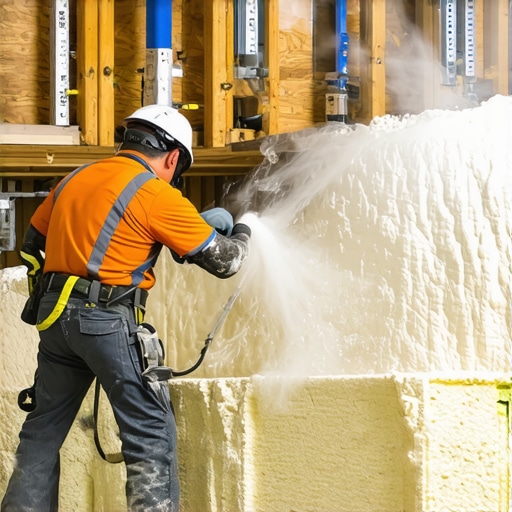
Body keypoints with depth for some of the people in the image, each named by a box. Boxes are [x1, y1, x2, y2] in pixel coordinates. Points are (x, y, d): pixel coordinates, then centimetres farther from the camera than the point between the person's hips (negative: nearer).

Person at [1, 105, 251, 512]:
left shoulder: (73, 181, 14)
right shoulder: (158, 195, -6)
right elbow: (224, 261, -1)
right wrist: (242, 235, 19)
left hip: (54, 314, 7)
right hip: (109, 320, -7)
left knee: (44, 428, 15)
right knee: (151, 432, -1)